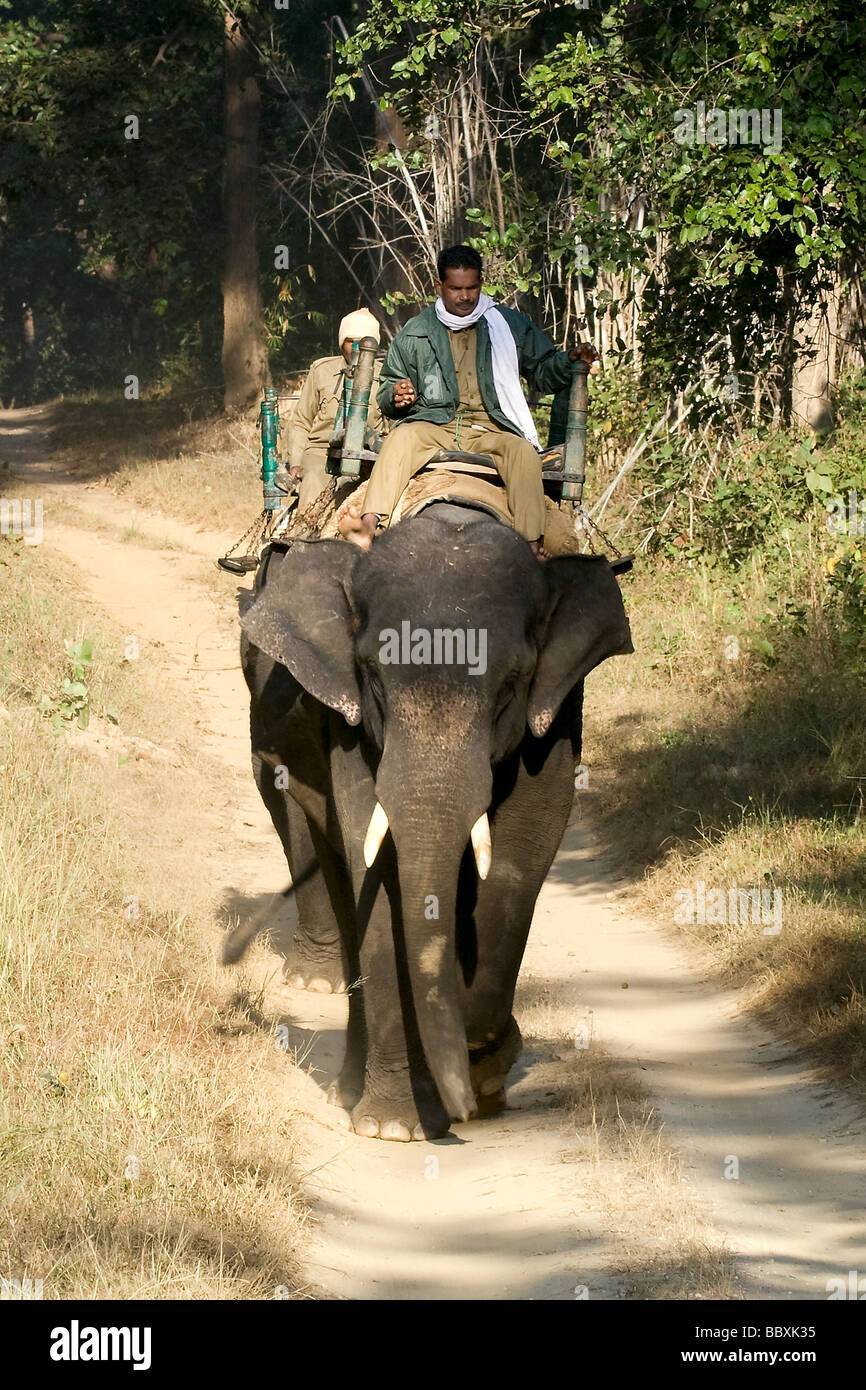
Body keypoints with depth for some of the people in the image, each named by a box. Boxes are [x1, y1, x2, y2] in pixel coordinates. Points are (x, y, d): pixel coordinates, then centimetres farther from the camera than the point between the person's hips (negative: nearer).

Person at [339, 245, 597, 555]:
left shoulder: (511, 325, 16)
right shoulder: (415, 333, 16)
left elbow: (544, 373, 22)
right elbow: (387, 394, 19)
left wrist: (570, 360, 0)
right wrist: (396, 396, -6)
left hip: (491, 431, 0)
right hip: (435, 426, 0)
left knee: (523, 452, -34)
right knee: (401, 438, -33)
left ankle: (533, 549, -45)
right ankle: (370, 527, -51)